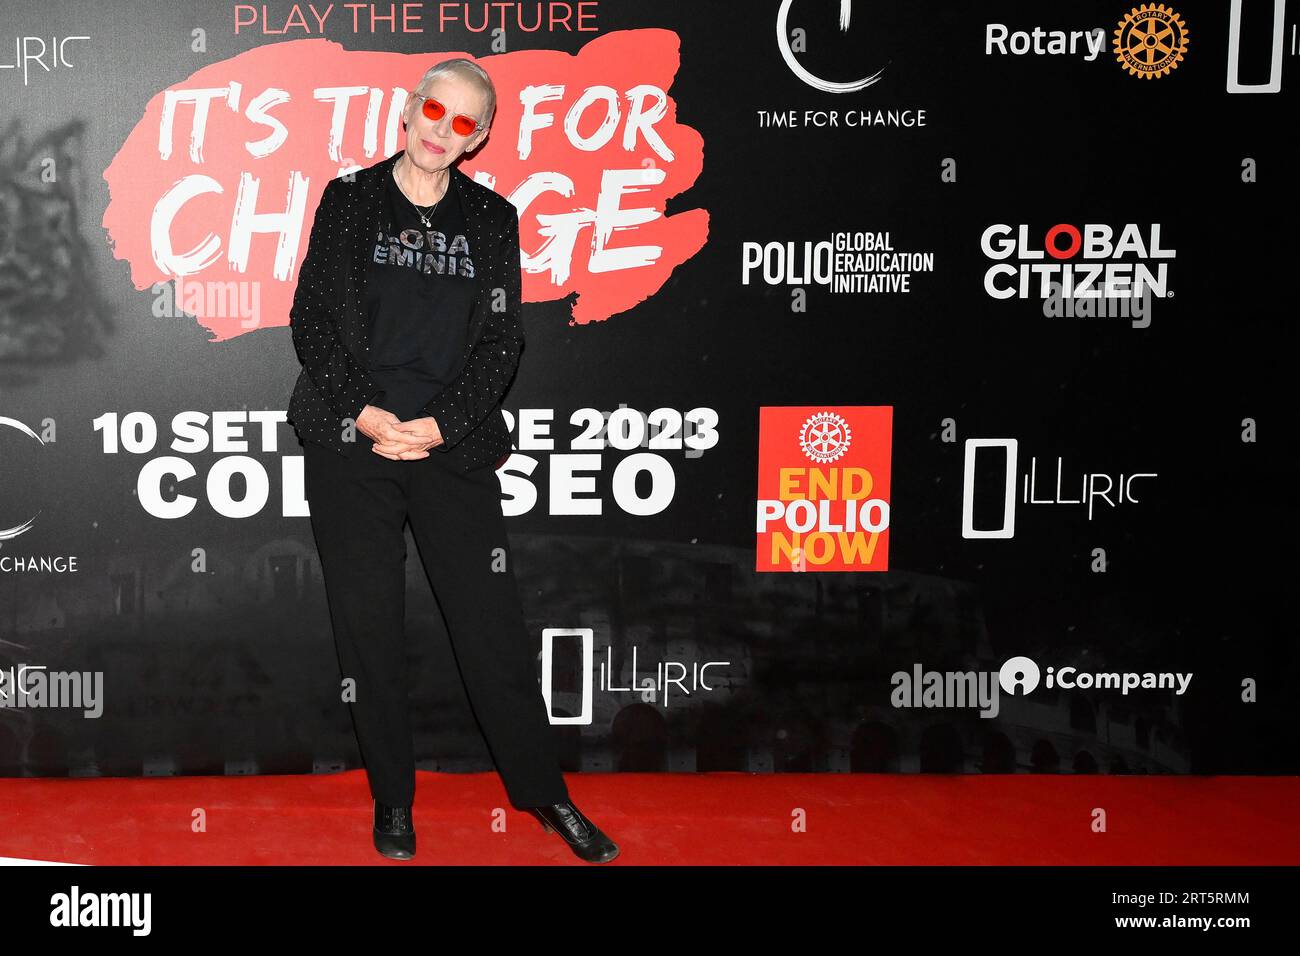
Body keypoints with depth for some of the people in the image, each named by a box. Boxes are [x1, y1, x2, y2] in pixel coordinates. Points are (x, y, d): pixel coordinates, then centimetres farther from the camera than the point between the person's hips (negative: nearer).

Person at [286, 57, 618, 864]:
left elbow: (502, 341, 4)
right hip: (351, 445, 0)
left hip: (453, 447, 0)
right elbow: (311, 317, 2)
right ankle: (392, 797, 20)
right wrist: (365, 411, -10)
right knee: (369, 624, 4)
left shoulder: (492, 219, 8)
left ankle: (543, 791, 16)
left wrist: (439, 425, -9)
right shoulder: (350, 199, 6)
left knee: (493, 620, 2)